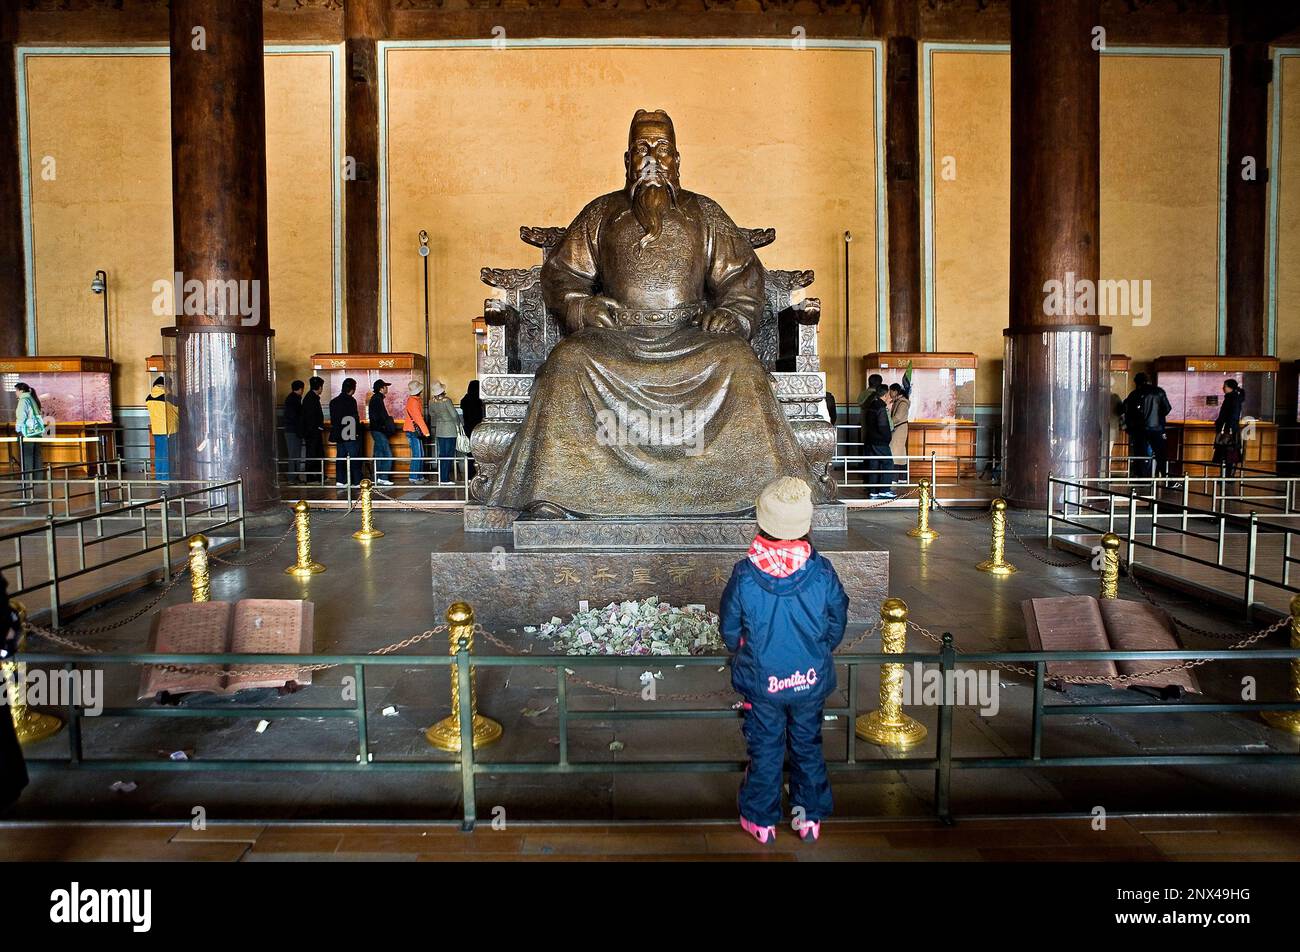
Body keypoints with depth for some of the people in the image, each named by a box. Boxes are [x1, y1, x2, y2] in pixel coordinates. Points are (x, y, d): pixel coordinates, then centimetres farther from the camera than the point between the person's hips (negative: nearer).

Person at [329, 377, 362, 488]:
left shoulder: (334, 401, 10)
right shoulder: (351, 400, -13)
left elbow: (333, 419, 14)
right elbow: (354, 418, -16)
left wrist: (335, 432, 19)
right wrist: (357, 432, -9)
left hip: (339, 434, 7)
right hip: (351, 435, -7)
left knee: (341, 457, 12)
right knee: (354, 458, -2)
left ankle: (340, 480, 12)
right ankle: (356, 481, -2)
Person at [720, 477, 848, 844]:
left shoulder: (744, 575, -20)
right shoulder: (822, 572, -18)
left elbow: (729, 629, -6)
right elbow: (837, 624, -3)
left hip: (760, 680, -1)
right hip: (812, 679, 1)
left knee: (764, 749, 17)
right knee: (807, 746, 21)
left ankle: (761, 821, 31)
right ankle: (810, 817, 35)